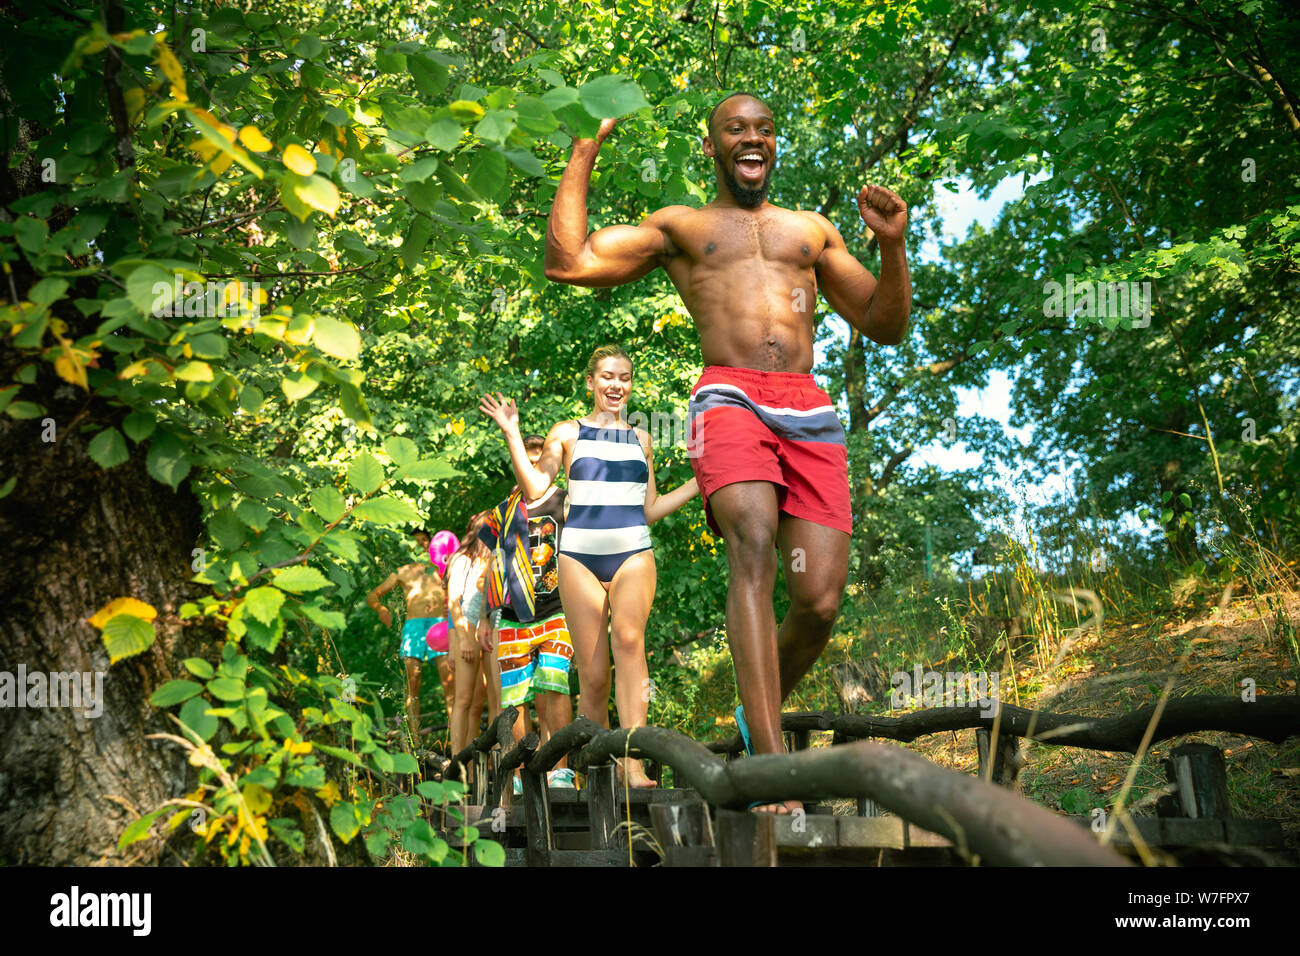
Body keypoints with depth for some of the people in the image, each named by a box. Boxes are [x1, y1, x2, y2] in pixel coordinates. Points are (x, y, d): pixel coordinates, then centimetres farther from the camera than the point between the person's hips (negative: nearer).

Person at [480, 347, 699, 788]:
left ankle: (633, 762, -35)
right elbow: (536, 489, -1)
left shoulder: (640, 439, 18)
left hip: (633, 554, 1)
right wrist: (513, 435, -7)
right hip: (580, 556, 0)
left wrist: (700, 482, 16)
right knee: (593, 675, -3)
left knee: (628, 637, -29)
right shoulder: (567, 433, 11)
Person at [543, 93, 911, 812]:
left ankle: (758, 714, 21)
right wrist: (584, 152, 17)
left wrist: (893, 245, 9)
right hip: (729, 397, -3)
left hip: (810, 412, 3)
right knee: (753, 542, -32)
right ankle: (771, 762, -36)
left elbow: (885, 327, 26)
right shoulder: (679, 226, 23)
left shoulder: (813, 231, 29)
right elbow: (566, 262, 11)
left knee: (819, 603, -10)